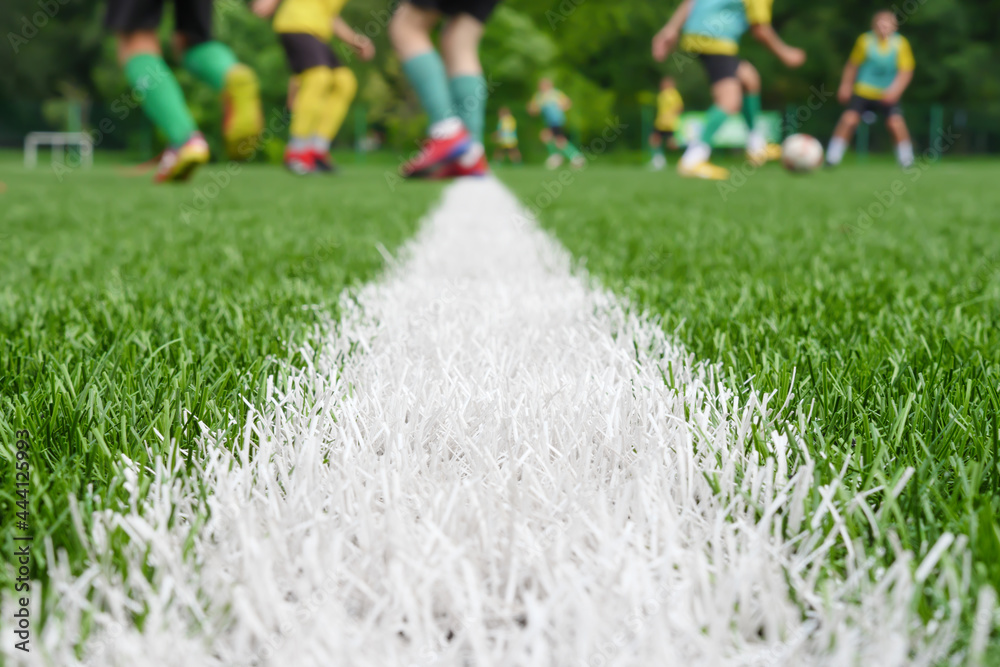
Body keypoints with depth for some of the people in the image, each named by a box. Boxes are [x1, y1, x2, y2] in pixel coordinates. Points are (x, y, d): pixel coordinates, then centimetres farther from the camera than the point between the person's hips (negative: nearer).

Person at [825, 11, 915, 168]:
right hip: (862, 91, 0)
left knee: (895, 122, -15)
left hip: (887, 94, 0)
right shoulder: (865, 40, -7)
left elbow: (906, 71, -9)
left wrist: (894, 91, -21)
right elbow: (852, 65, 5)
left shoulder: (900, 43, -8)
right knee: (850, 119, -17)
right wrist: (846, 86, 4)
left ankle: (906, 160, 4)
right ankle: (832, 158, -6)